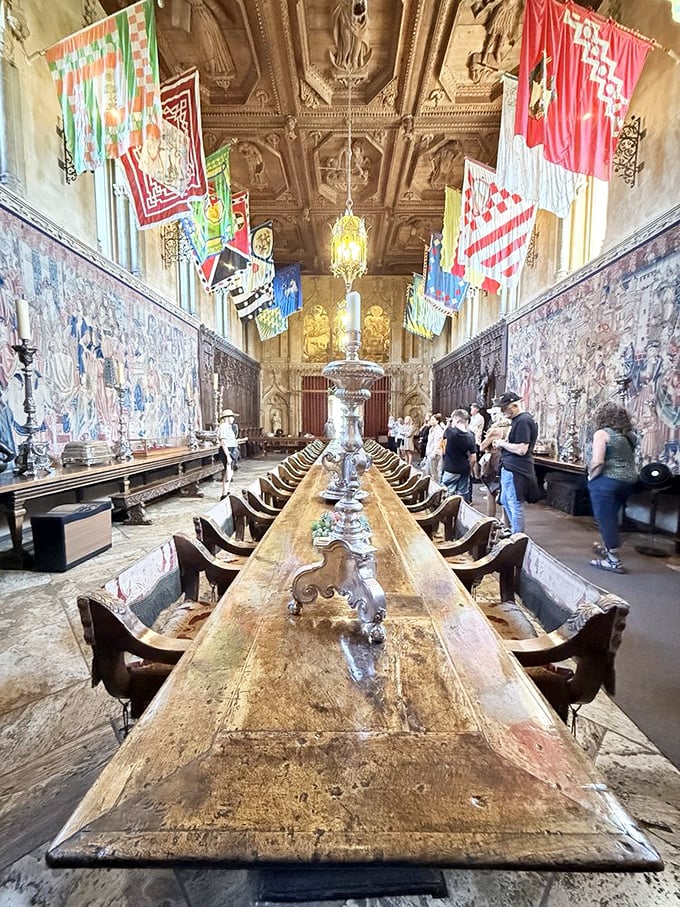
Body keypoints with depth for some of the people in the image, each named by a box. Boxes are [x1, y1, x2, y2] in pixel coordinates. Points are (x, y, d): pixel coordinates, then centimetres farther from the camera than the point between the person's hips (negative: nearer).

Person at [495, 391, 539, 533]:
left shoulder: (523, 421, -18)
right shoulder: (518, 419, 13)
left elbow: (521, 449, -23)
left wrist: (502, 443, -11)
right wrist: (502, 441, 3)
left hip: (516, 469, -11)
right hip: (509, 467, 11)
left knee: (515, 505, -2)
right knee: (505, 501, 21)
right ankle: (515, 531, 35)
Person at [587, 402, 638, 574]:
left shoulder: (602, 433, -11)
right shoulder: (629, 435, 13)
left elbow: (597, 462, -20)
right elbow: (630, 460, 19)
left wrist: (591, 476, -6)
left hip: (606, 481, -8)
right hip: (629, 481, 8)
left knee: (606, 519, 0)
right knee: (611, 517, 23)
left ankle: (614, 561, 4)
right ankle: (606, 548, 38)